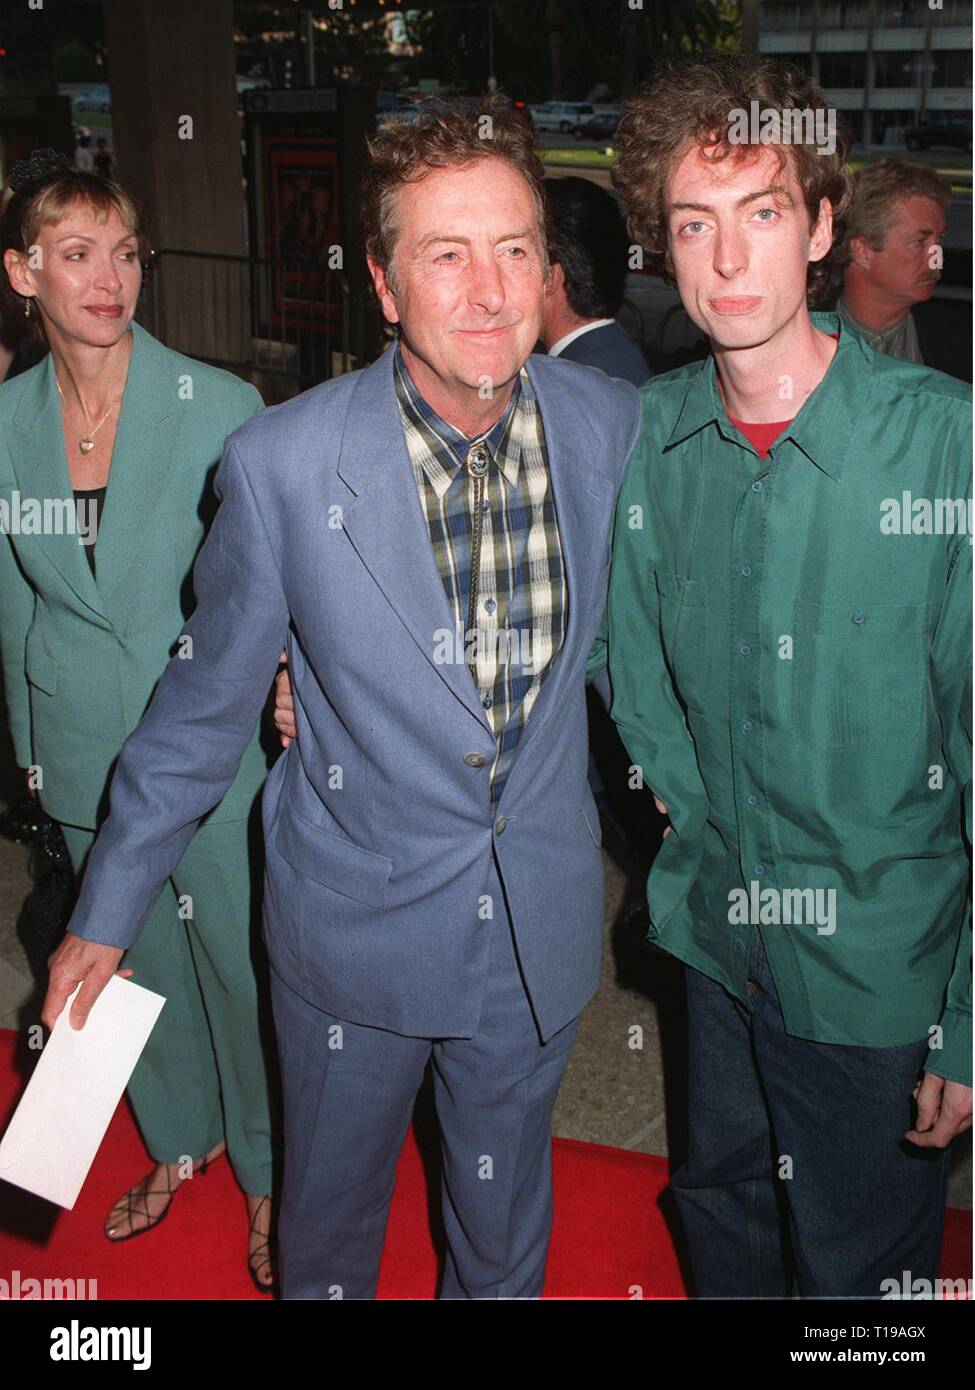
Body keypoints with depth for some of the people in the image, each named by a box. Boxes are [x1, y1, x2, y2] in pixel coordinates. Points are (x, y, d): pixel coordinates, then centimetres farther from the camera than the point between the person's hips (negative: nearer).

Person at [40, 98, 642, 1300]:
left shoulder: (611, 424, -12)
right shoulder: (281, 463, -19)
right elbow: (206, 702, -8)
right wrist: (105, 915, -2)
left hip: (542, 917, 2)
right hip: (357, 918, -2)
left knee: (505, 1231, 24)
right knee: (329, 1214, 24)